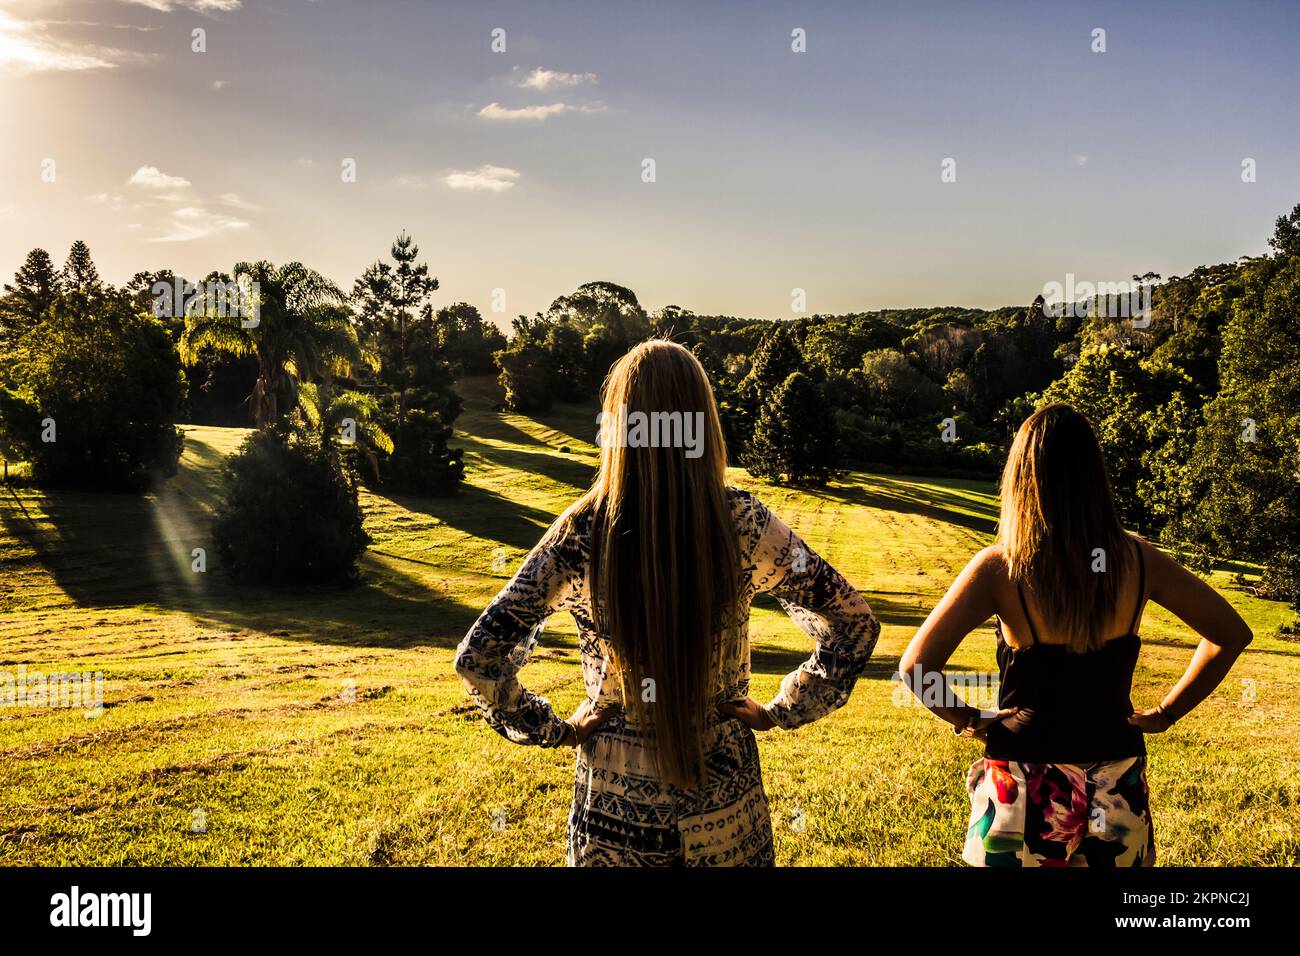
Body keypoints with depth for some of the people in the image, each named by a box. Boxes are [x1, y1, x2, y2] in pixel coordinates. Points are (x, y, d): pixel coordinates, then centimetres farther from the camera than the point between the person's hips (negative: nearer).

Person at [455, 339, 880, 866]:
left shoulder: (580, 534, -16)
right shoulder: (744, 525, -15)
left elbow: (478, 655, -14)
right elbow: (853, 625, -8)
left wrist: (553, 729, -2)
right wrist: (782, 711, 1)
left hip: (614, 795, 0)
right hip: (723, 790, 1)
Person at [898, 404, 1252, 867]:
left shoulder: (1000, 567, -16)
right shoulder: (1138, 560, -7)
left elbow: (916, 666, -22)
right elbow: (1231, 634, 2)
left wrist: (967, 719, -5)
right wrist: (1167, 712, 7)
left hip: (1027, 787, -3)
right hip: (1116, 786, 3)